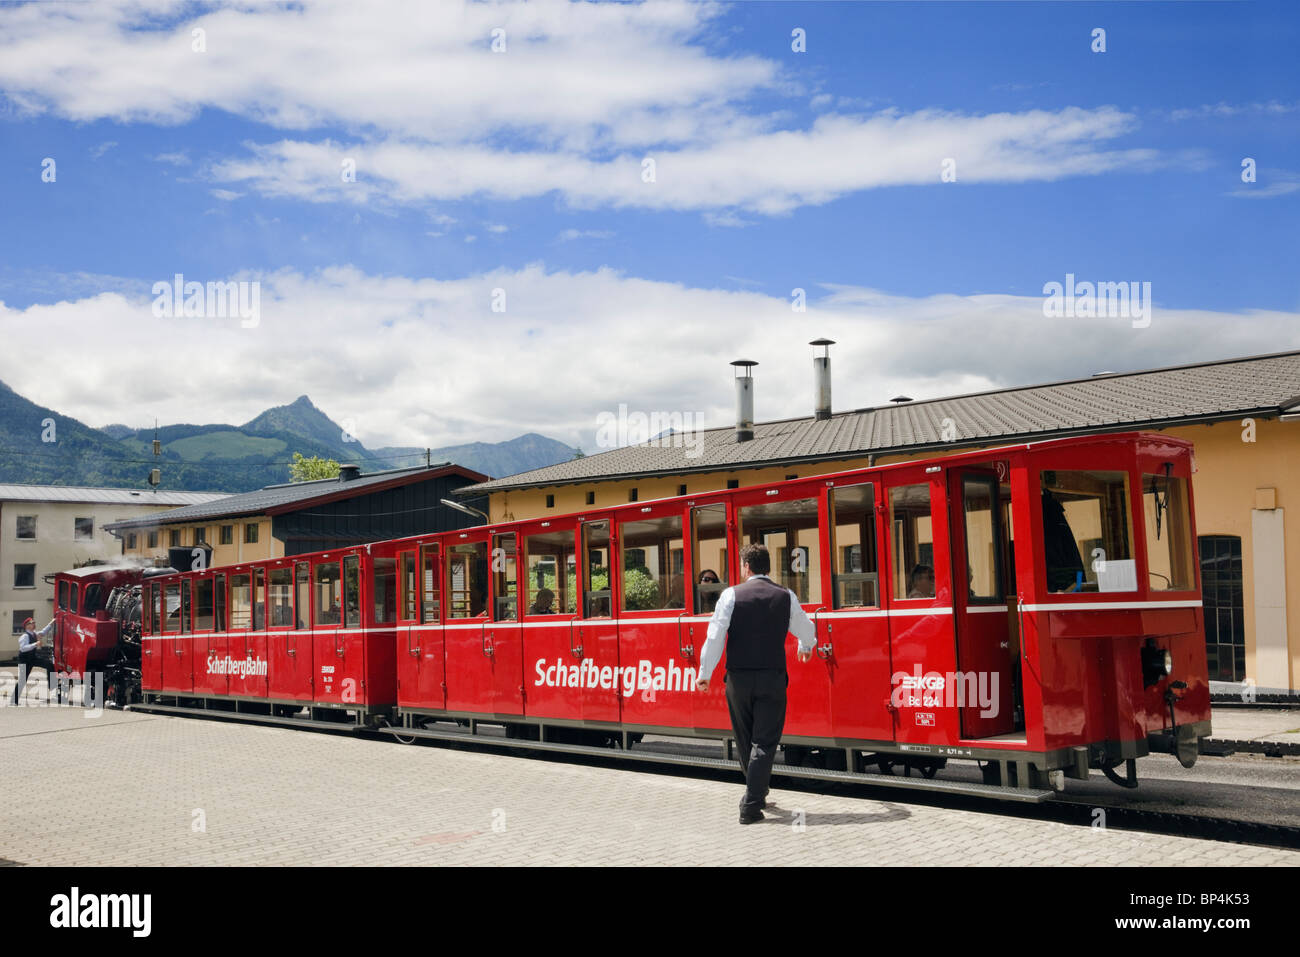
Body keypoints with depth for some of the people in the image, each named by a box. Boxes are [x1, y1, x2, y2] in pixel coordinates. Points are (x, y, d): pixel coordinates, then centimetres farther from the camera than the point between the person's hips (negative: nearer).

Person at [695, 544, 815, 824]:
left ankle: (756, 793, 33)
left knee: (745, 740, 17)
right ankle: (751, 806, -7)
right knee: (764, 742, 1)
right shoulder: (786, 596, 3)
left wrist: (704, 674, 1)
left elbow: (715, 636, -7)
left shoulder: (731, 595, -3)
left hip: (738, 678, 0)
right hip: (773, 678, 0)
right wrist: (806, 648, 40)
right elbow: (806, 630, 17)